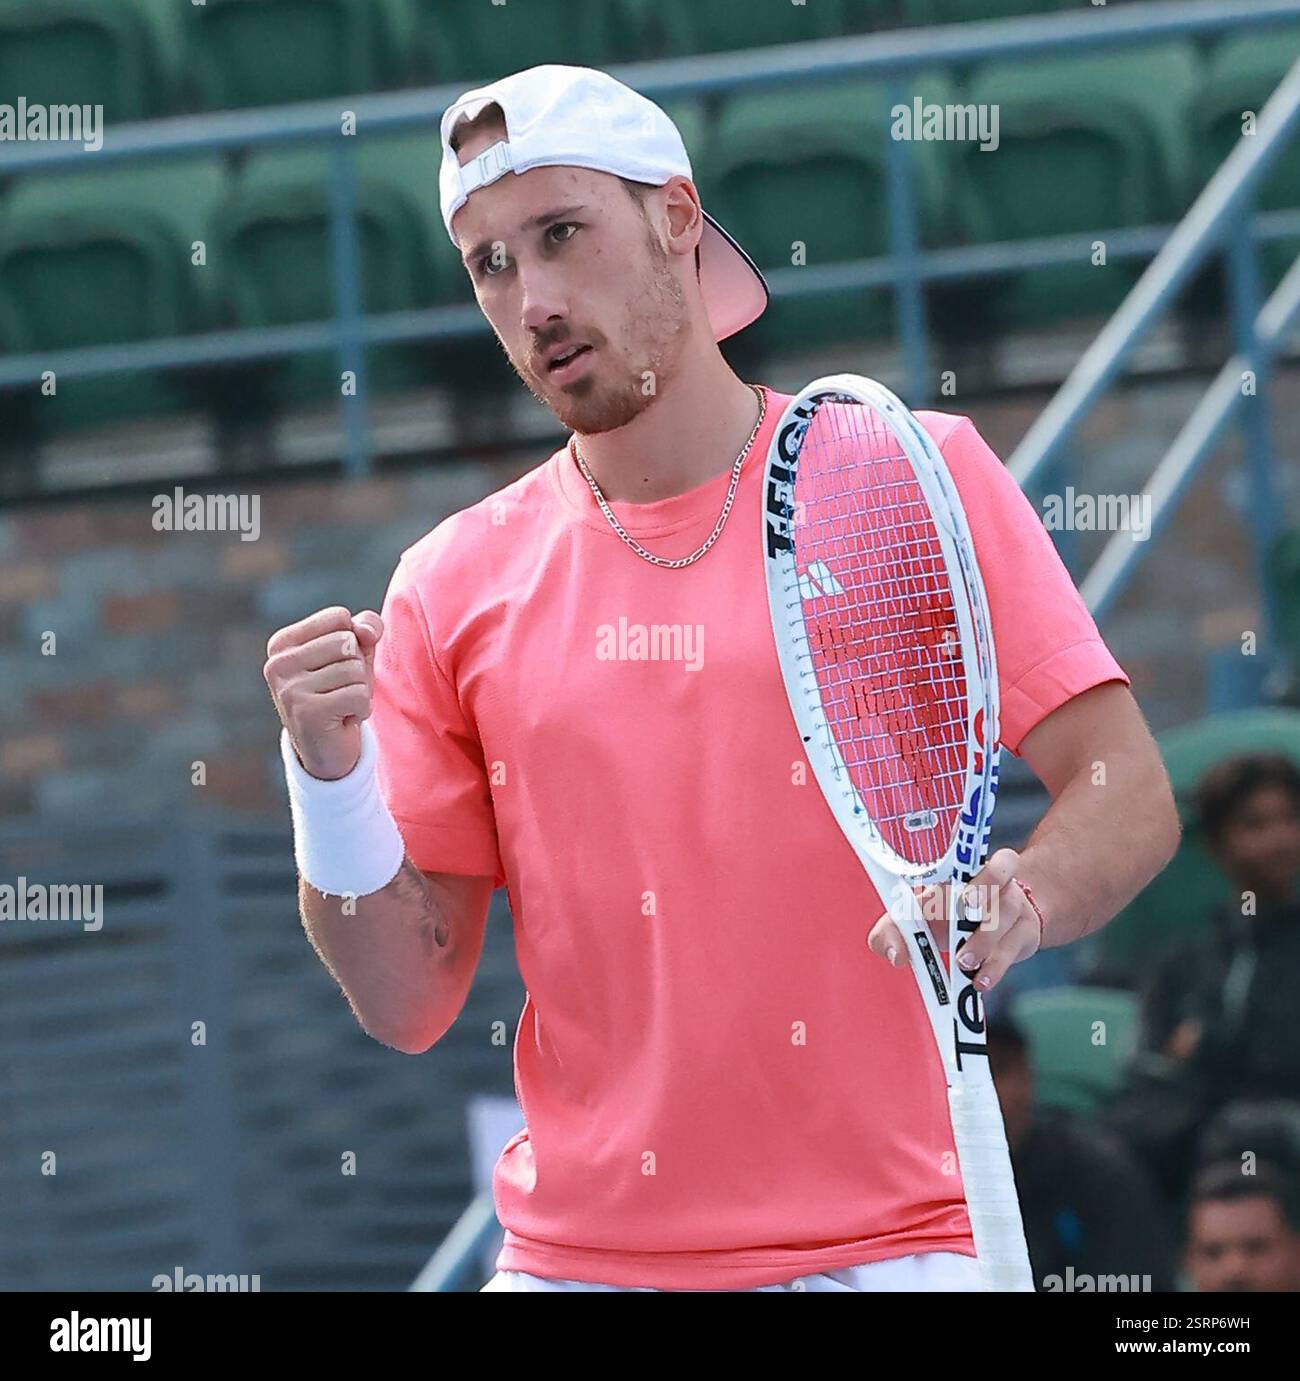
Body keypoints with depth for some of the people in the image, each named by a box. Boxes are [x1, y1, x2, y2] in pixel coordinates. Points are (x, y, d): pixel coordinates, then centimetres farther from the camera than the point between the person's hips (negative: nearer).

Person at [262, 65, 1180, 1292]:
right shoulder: (453, 587, 6)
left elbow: (1128, 796, -3)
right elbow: (407, 1003, 5)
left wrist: (1018, 899, -23)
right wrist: (329, 775, -11)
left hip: (885, 1245, -2)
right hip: (576, 1254, 2)